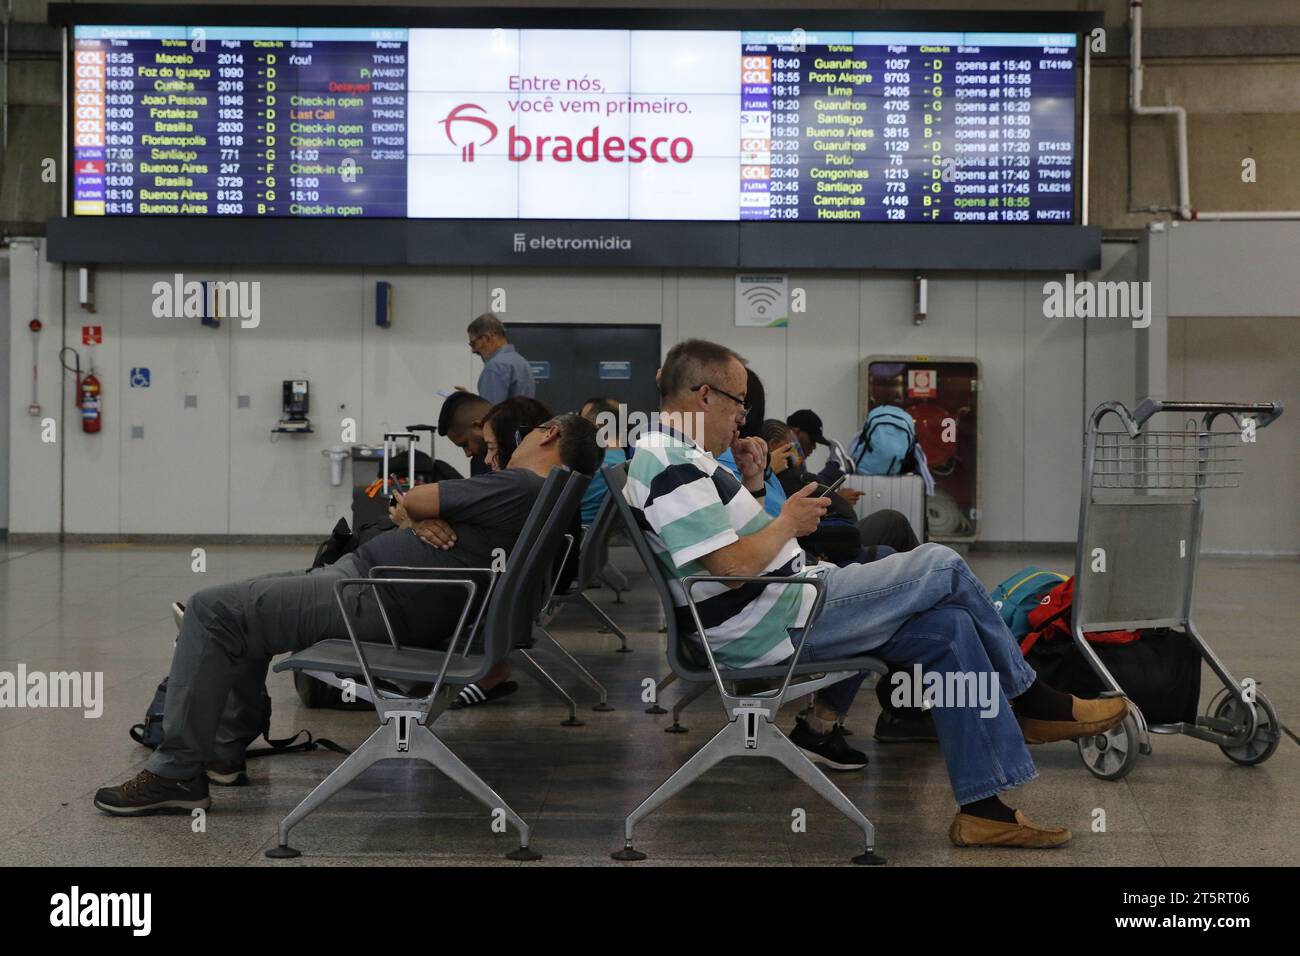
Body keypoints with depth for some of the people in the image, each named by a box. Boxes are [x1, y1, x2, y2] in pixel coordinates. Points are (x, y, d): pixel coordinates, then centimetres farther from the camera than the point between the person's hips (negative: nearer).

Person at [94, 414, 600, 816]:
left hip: (373, 602, -11)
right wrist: (416, 519, -6)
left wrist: (412, 509, 17)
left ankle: (178, 772, -8)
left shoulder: (520, 486, -14)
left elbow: (413, 500, -6)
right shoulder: (534, 499, 17)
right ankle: (228, 748, 25)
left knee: (212, 611, -14)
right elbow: (405, 510, 17)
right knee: (245, 601, 26)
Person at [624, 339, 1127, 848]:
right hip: (773, 625, -11)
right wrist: (788, 522, -9)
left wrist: (749, 484, 9)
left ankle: (984, 807, 9)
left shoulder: (678, 457, 15)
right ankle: (1027, 698, 13)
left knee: (947, 627, 6)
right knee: (943, 567, -8)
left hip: (789, 601, 11)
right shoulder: (672, 469, -19)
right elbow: (734, 565, -25)